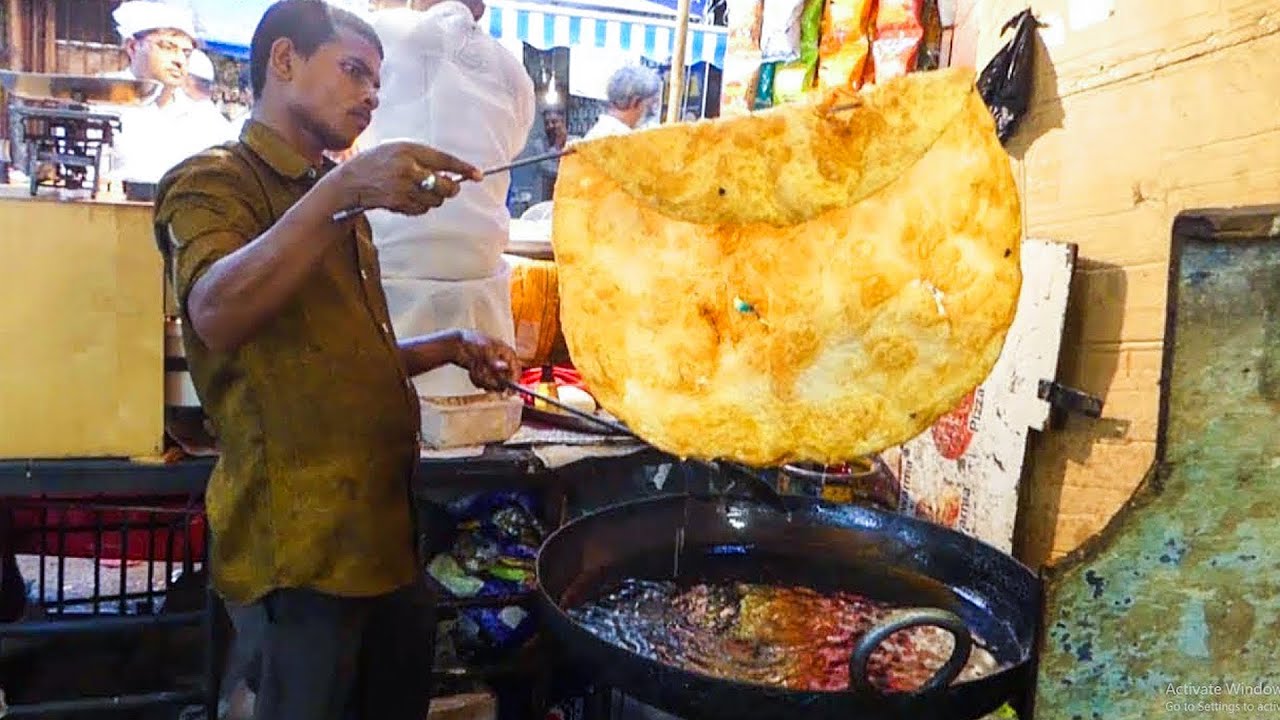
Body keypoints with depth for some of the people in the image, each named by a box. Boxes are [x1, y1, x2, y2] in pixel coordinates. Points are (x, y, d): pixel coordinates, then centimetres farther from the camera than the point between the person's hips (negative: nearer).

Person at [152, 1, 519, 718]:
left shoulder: (338, 200, 21)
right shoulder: (214, 180, -5)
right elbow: (216, 318, -26)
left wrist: (452, 348, 12)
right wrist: (342, 192, -34)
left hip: (387, 527, 8)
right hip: (305, 545, -8)